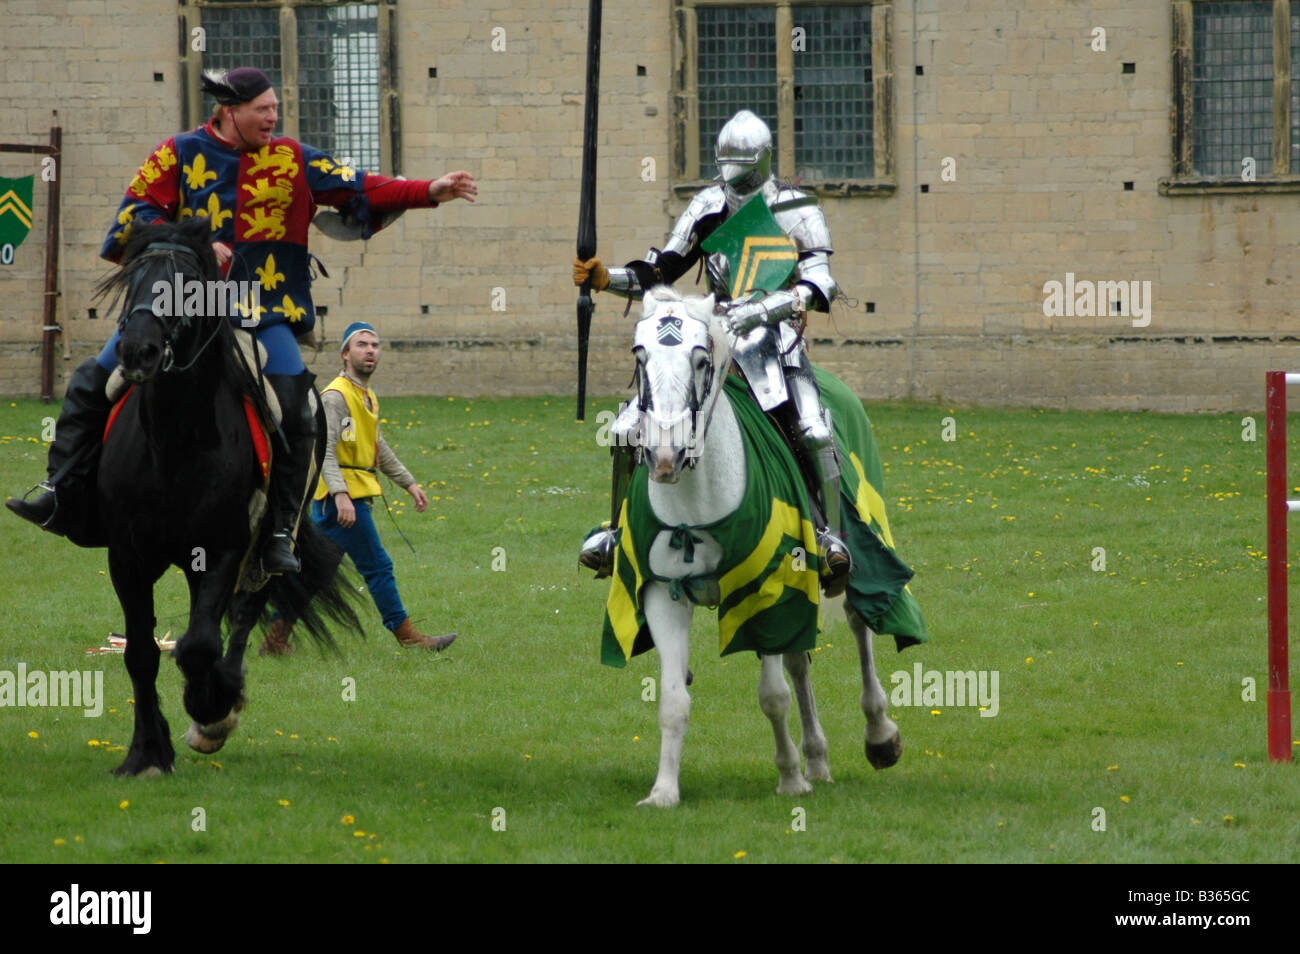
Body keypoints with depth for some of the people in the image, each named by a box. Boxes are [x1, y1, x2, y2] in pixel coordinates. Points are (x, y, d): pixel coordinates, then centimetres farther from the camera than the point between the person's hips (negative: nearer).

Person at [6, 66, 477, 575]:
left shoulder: (293, 160, 6)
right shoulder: (181, 153, 3)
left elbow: (358, 188, 5)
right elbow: (136, 210, 0)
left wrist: (429, 192, -5)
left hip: (263, 308, -1)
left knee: (296, 413, -18)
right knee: (92, 382, -3)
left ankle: (282, 532, -11)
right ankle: (61, 494, 5)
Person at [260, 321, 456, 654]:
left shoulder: (368, 398, 18)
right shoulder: (335, 396, -13)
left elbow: (379, 449, 30)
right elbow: (325, 449, -22)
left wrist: (409, 483, 28)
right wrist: (340, 494, -32)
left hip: (351, 498, 9)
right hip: (341, 498, -9)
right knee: (377, 566, -4)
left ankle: (276, 638, 10)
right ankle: (406, 636, 2)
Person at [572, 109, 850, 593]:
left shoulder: (798, 213, -6)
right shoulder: (708, 209, 7)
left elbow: (819, 287, -18)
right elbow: (656, 274, 11)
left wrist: (762, 308, -34)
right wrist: (604, 278, -7)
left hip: (777, 343, -4)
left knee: (815, 432, -29)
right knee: (628, 427, -4)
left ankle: (828, 534, -15)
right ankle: (621, 526, 14)